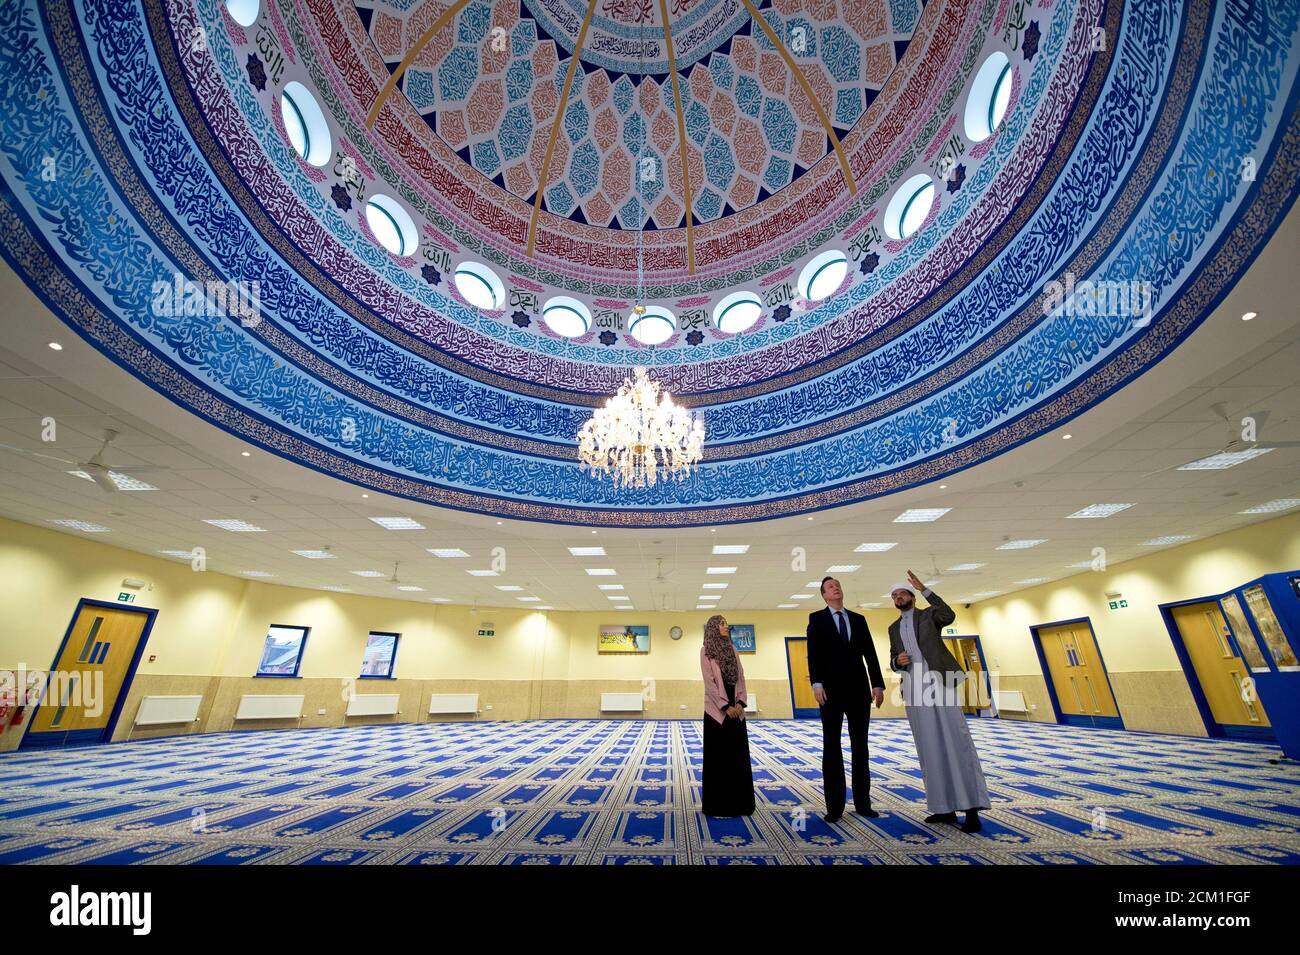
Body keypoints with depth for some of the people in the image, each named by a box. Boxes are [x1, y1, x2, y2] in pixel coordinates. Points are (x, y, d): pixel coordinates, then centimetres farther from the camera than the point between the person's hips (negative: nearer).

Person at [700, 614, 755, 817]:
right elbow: (709, 681, -11)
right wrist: (726, 706, -15)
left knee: (738, 755, 9)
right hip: (717, 710, -5)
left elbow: (741, 677, 5)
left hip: (736, 709, 5)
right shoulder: (706, 651, -6)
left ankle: (739, 802, 21)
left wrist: (740, 702, -8)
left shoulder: (732, 650, 10)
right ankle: (718, 804, 14)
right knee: (718, 756, 3)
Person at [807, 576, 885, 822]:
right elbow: (813, 653, -7)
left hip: (858, 689, 3)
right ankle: (834, 805, 11)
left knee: (860, 745, 11)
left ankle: (863, 802, 22)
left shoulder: (858, 619, 11)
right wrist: (816, 683, -17)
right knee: (831, 746, 4)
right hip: (831, 690, -3)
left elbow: (870, 653, 8)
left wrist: (878, 684, 0)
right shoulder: (817, 618, 1)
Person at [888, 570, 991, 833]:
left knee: (956, 743, -8)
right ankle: (946, 807, 13)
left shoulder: (928, 614, 7)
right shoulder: (894, 628, 19)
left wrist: (924, 589, -20)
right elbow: (893, 663, 16)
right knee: (929, 748, 6)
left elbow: (949, 616, -19)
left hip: (939, 684, -5)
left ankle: (972, 810, -2)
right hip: (914, 691, 5)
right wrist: (898, 661, -9)